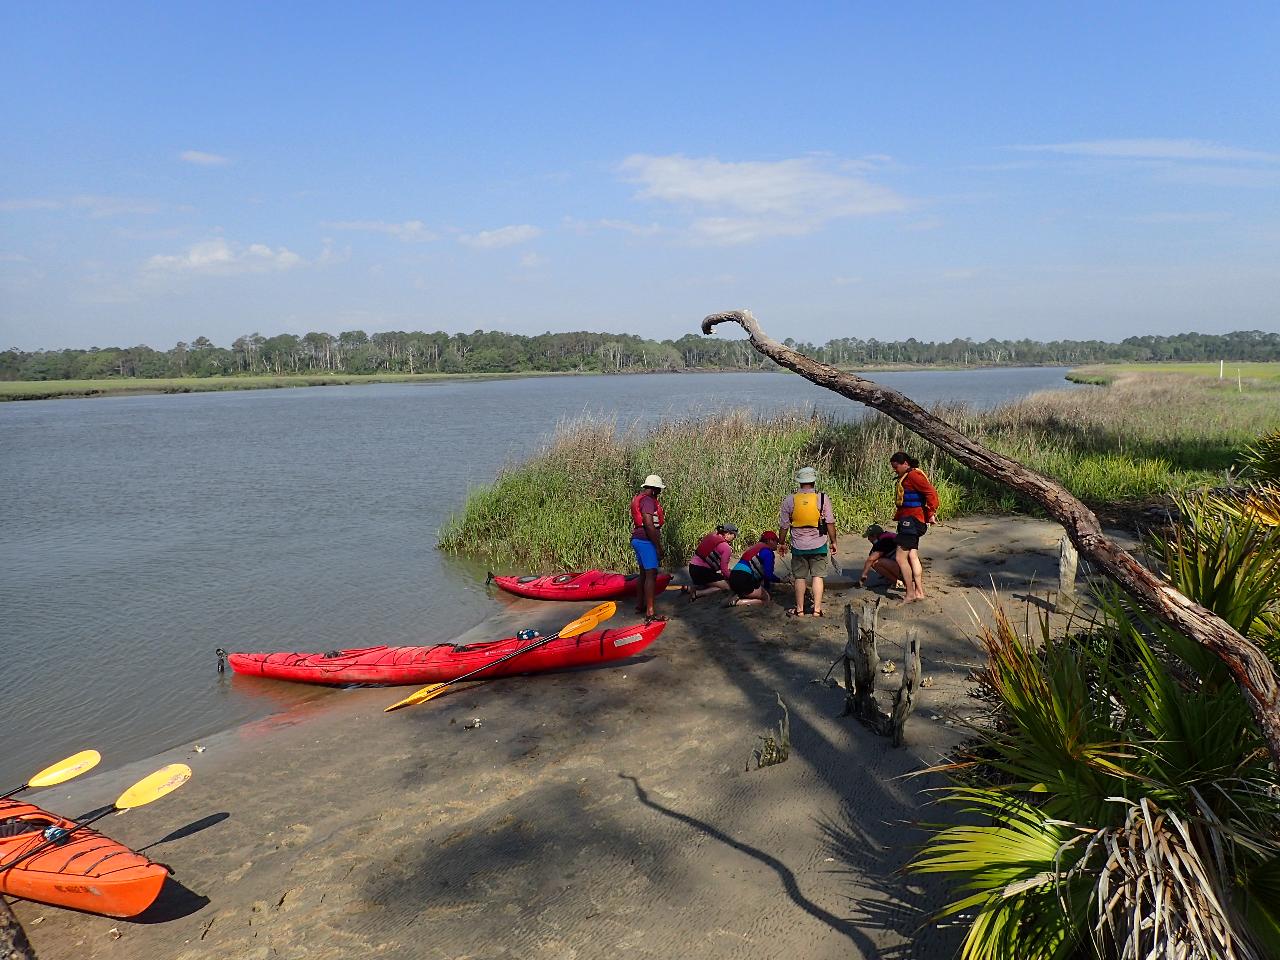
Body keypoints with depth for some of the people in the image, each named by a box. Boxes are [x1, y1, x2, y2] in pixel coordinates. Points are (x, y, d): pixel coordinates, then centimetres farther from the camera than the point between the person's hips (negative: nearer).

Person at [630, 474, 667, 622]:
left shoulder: (638, 498, 14)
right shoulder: (648, 501, -17)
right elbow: (649, 525, -23)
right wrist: (658, 547, -19)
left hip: (637, 539, 10)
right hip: (646, 541, -10)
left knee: (644, 572, 20)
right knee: (651, 574, -9)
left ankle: (640, 605, 32)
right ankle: (649, 613, -10)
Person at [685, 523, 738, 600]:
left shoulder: (711, 536, 13)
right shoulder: (726, 547, -11)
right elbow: (724, 569, -13)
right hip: (702, 571, -9)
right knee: (727, 586, -5)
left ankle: (688, 588, 10)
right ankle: (696, 593, -14)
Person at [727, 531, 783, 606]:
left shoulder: (756, 546, 25)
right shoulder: (767, 551, -5)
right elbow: (768, 575, -11)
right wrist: (780, 580, 8)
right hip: (743, 580, -10)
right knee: (767, 599, 1)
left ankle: (738, 596, 1)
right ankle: (738, 602, -12)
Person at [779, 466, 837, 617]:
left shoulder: (789, 500, -5)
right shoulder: (823, 498, -8)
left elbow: (783, 526, 1)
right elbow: (830, 523, -5)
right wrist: (833, 542, 7)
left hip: (798, 546, 1)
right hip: (819, 545, -1)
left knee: (800, 577, 10)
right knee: (817, 576, 7)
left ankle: (799, 609, 16)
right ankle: (817, 609, 9)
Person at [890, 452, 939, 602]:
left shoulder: (914, 475, -14)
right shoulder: (906, 477, 17)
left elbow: (931, 493, -20)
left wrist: (931, 513, -19)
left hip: (911, 520, -11)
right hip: (908, 520, 11)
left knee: (901, 557, -8)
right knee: (912, 556, 13)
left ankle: (910, 594, -2)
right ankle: (919, 591, 18)